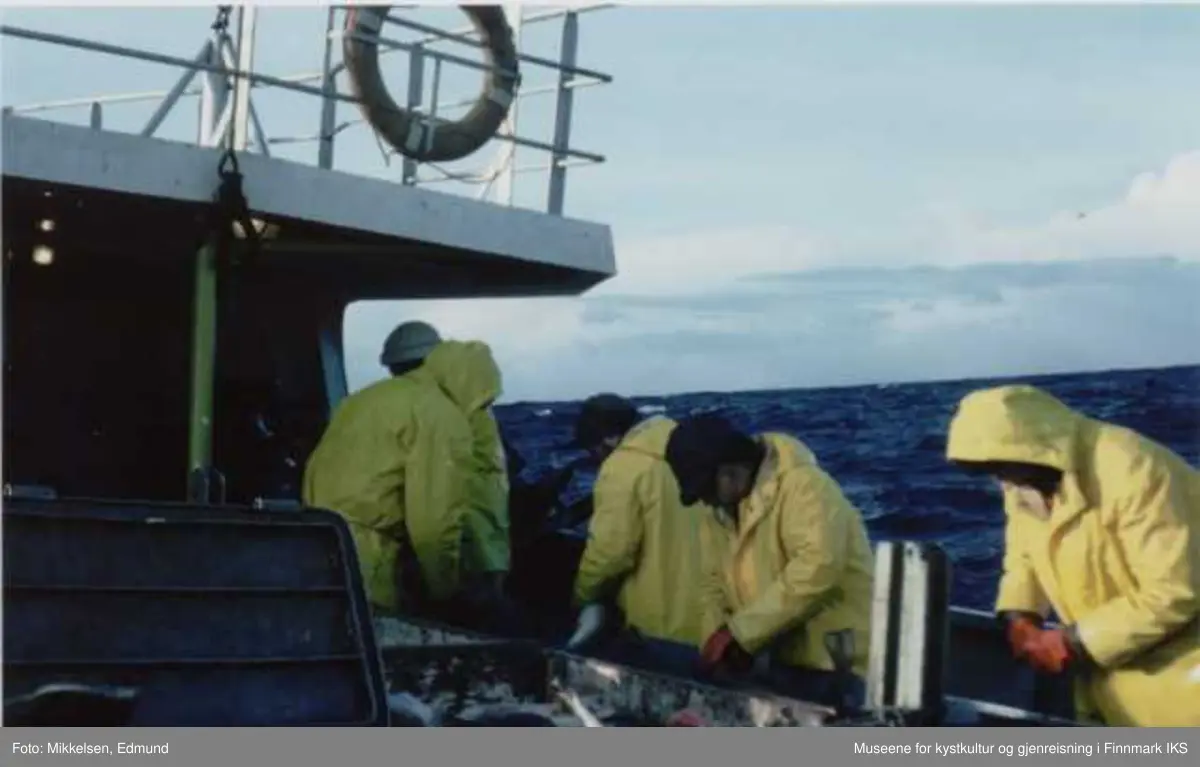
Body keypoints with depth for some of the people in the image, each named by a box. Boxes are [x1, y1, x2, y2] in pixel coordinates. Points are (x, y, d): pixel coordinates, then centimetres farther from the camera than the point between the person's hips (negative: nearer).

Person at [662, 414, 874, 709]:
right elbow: (719, 580, 16)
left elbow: (818, 568, -29)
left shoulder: (803, 486, -16)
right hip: (781, 664, 9)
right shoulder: (732, 510, 14)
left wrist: (739, 632, -26)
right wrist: (715, 635, -6)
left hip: (829, 670, -9)